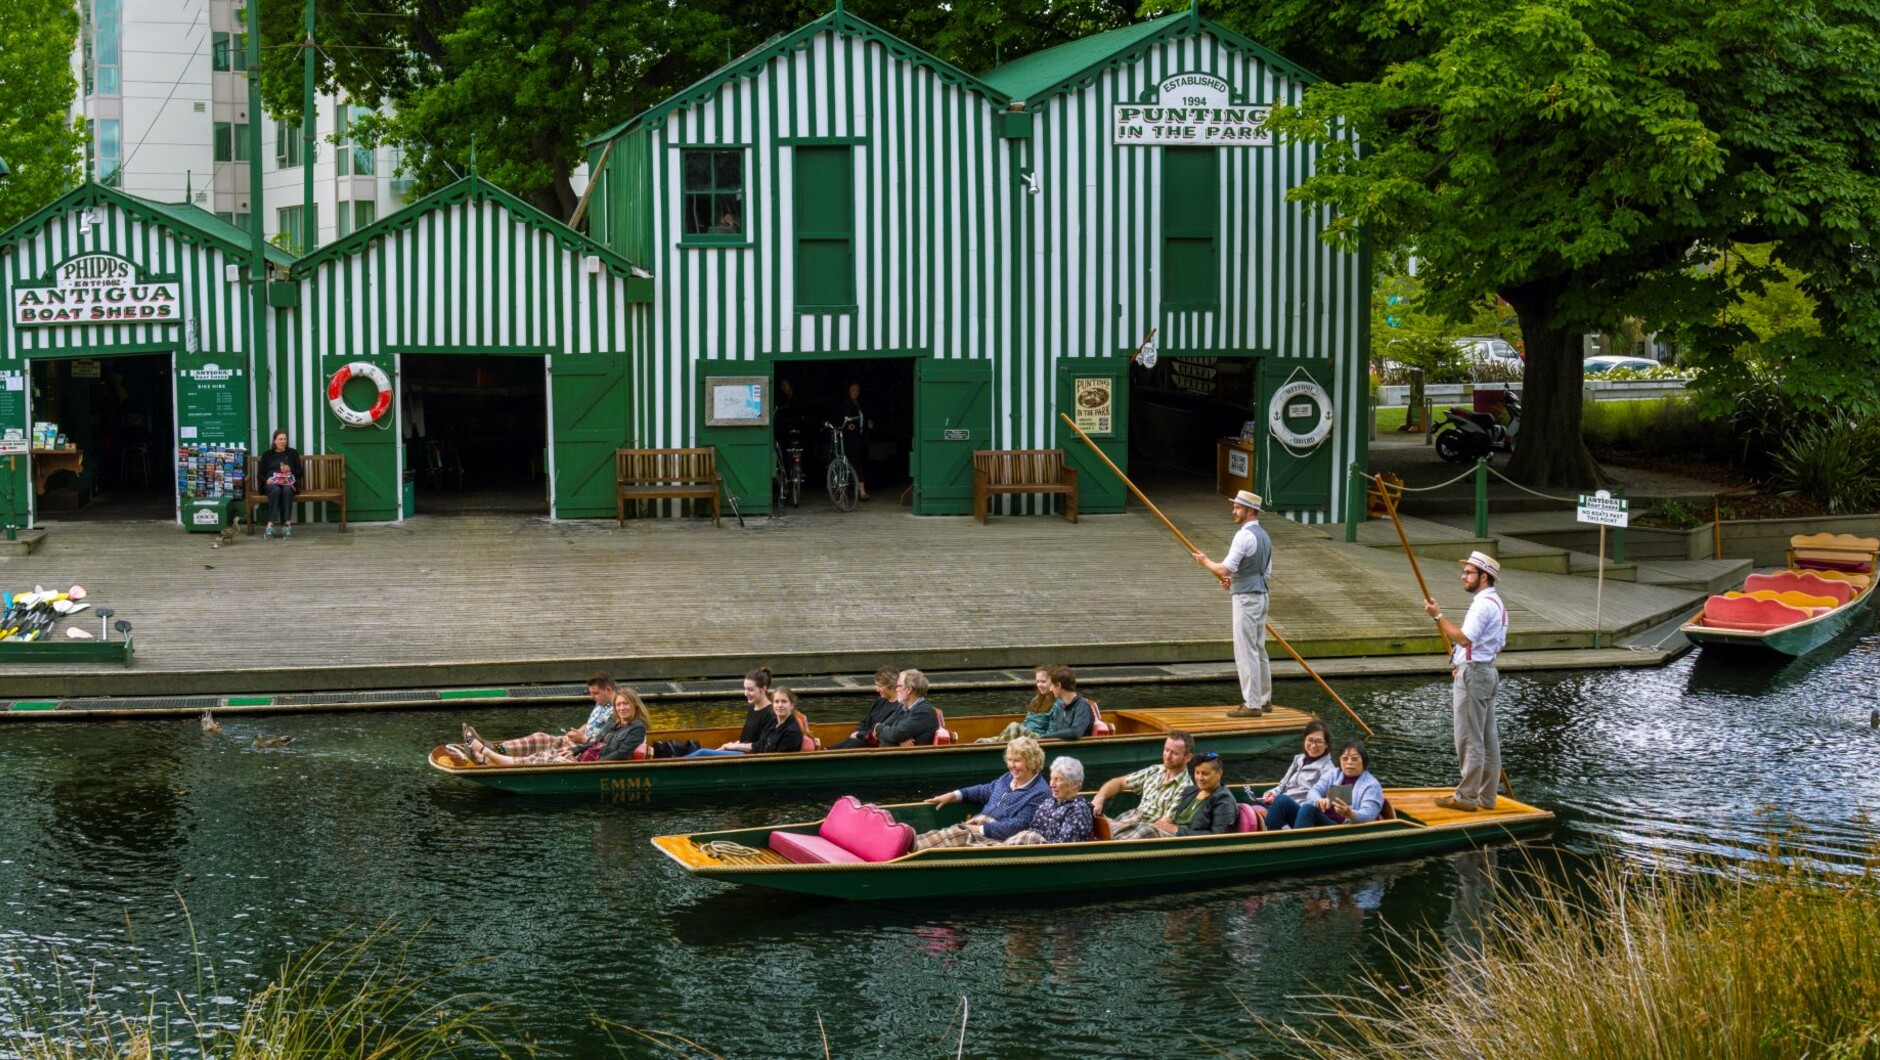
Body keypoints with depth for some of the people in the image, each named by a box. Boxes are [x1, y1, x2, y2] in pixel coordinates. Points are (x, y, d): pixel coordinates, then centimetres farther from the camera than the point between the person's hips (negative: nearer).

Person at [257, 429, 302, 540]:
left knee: (287, 490, -37)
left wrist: (290, 470, -9)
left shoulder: (293, 453, 17)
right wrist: (266, 480, -10)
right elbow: (260, 473, 12)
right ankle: (270, 525, -44)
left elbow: (299, 472, 12)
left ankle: (287, 524, -44)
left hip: (288, 482, 0)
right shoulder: (267, 455, 16)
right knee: (276, 490, -37)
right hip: (272, 483, 0)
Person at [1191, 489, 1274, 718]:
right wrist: (1234, 579, 16)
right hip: (1261, 595, 10)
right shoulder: (1264, 536, 13)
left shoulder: (1244, 536, -18)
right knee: (1259, 650, 16)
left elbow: (1226, 569, -21)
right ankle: (1264, 699, 23)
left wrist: (1206, 561, -3)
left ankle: (1252, 704, -6)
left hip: (1245, 598, -10)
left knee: (1246, 652, -7)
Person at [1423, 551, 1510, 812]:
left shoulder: (1483, 604, -17)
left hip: (1473, 674, -11)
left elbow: (1463, 638, -26)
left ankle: (1466, 796, -4)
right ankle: (1486, 796, 16)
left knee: (1469, 740, -7)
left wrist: (1438, 617, -21)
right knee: (1488, 739, 12)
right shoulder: (1497, 603, 18)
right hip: (1487, 673, 11)